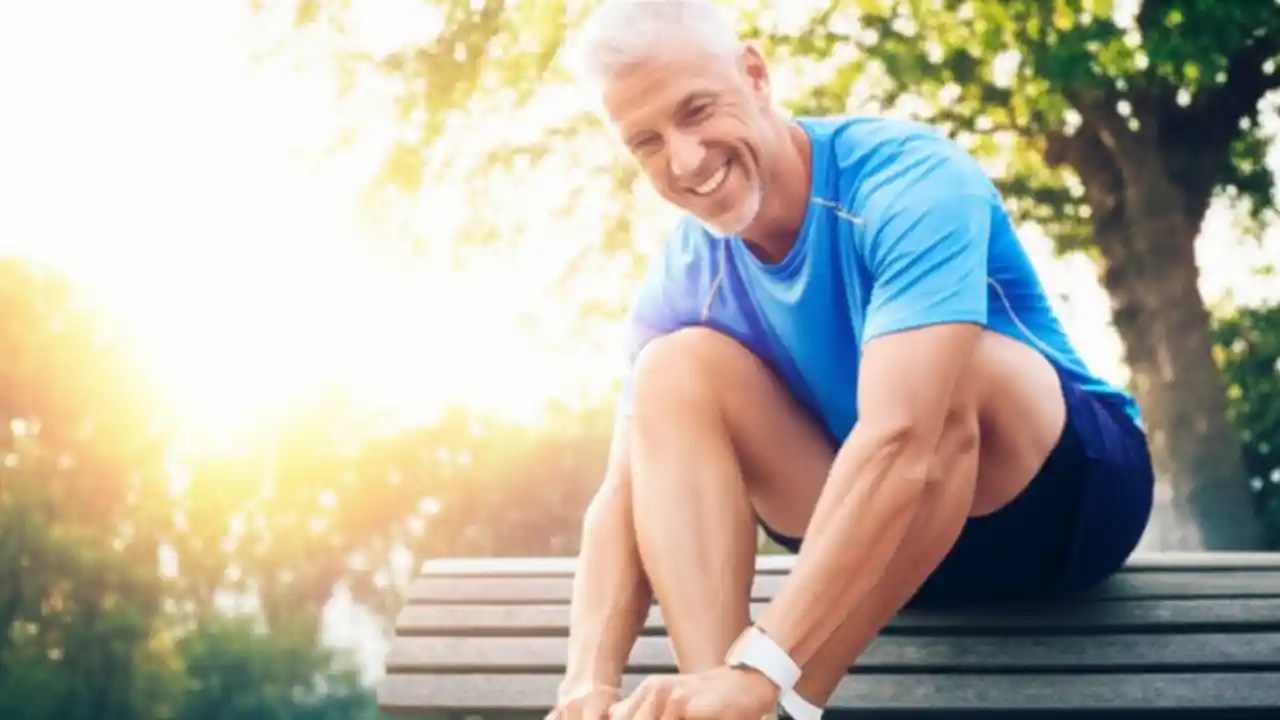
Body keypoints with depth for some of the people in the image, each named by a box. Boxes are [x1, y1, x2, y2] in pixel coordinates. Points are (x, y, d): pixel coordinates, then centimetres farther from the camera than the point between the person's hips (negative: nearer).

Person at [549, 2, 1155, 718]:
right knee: (675, 365, -18)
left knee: (958, 366, -37)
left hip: (1066, 493, -5)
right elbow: (624, 493, -15)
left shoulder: (907, 180, -27)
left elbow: (901, 439, -40)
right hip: (884, 535, 5)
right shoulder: (683, 282, -9)